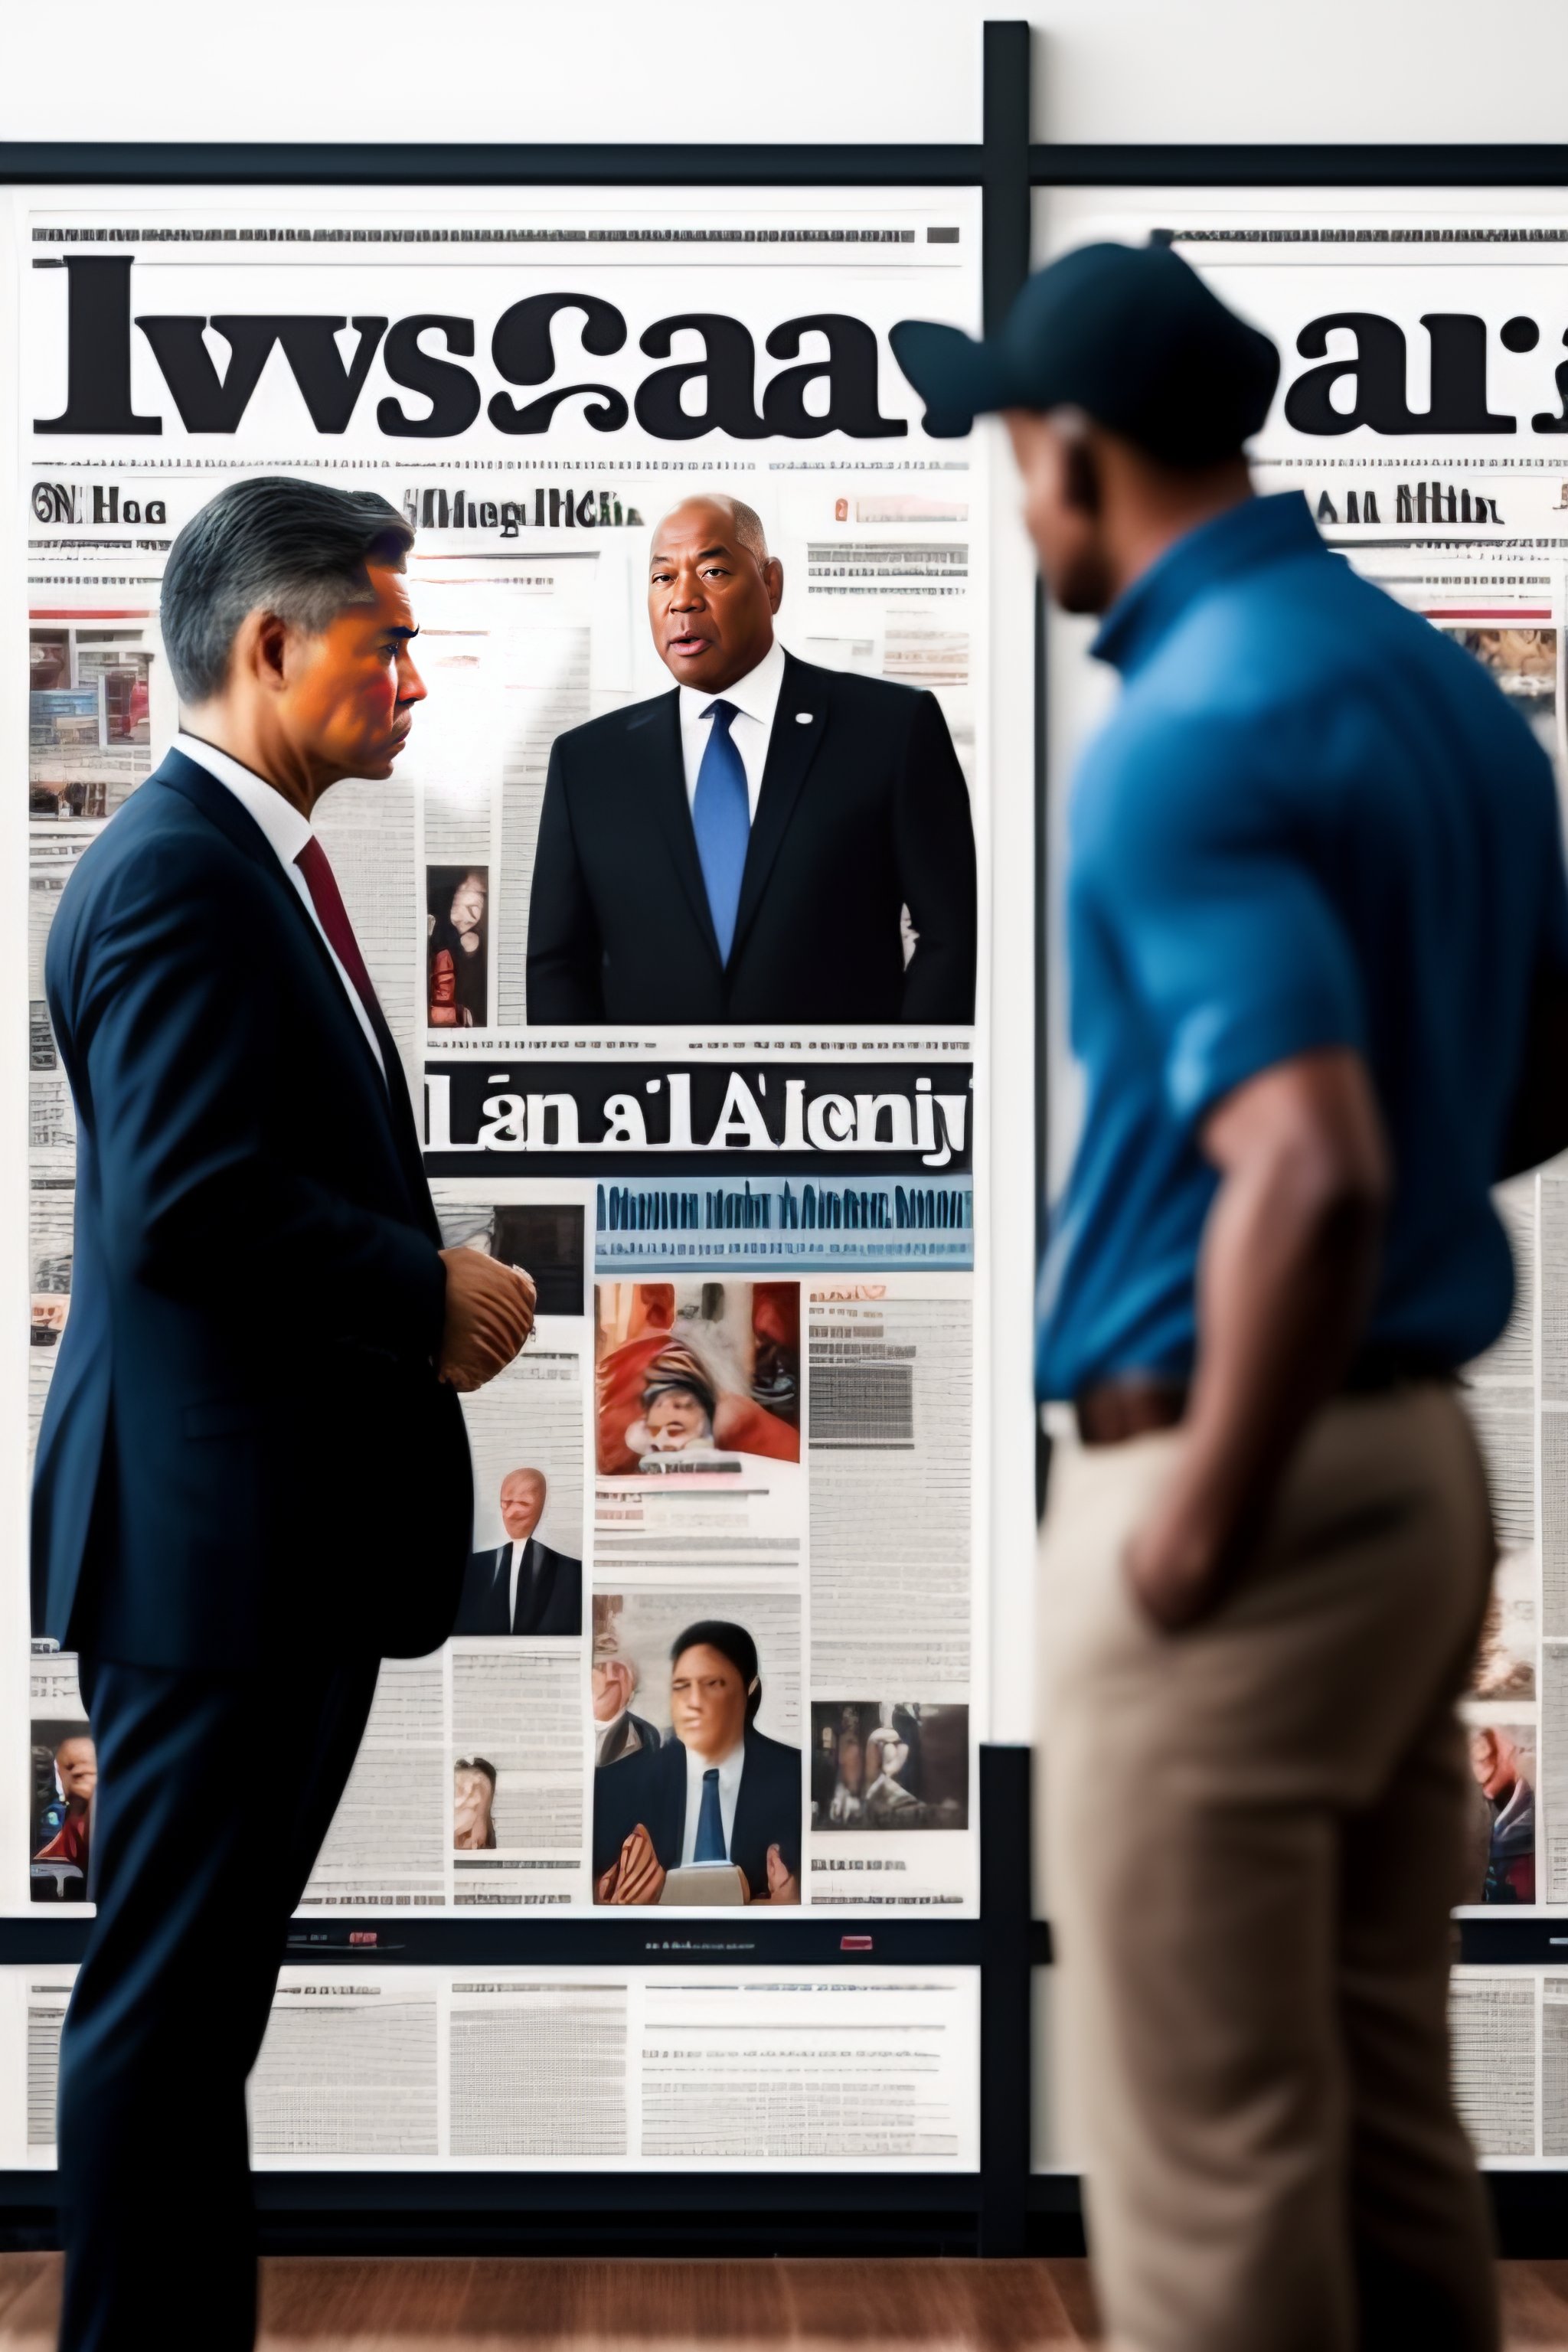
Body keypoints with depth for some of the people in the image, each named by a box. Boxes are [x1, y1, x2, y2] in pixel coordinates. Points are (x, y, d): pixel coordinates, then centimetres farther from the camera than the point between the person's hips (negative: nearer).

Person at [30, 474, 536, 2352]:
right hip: (212, 1535, -10)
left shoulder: (256, 864, 18)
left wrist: (424, 1303, 8)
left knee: (201, 1985, 15)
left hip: (288, 1535, 10)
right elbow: (189, 1198, -25)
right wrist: (434, 1297, -14)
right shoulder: (178, 869, -15)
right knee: (169, 1990, -2)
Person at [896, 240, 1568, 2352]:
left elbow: (1313, 1175, -29)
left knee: (1209, 2160, 2)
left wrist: (1204, 1522, -18)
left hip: (1251, 1484, -9)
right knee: (1387, 2116, 18)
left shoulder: (1184, 735, -18)